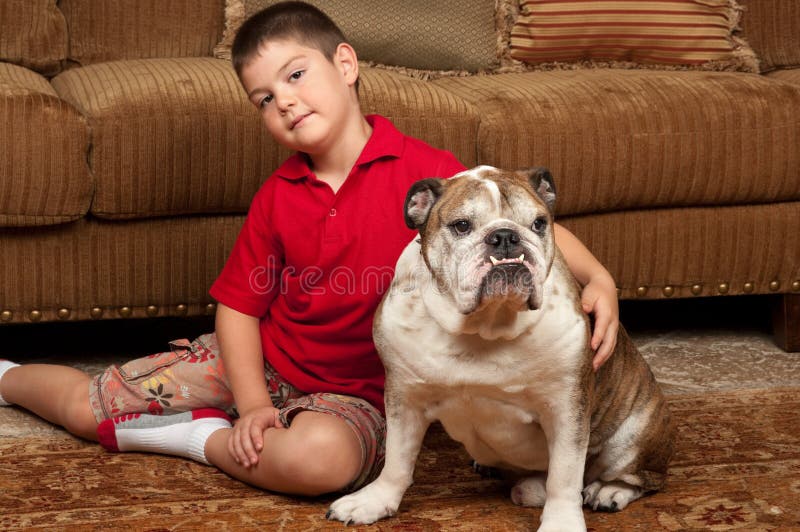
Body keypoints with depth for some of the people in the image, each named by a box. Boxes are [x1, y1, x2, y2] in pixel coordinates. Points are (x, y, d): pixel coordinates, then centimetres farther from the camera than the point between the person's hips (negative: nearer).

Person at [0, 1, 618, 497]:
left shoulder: (422, 170, -16)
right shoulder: (277, 196, -3)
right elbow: (238, 305, 0)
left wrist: (597, 277, -38)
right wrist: (253, 405, -14)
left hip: (353, 391, -3)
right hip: (259, 364, 4)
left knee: (323, 455, -41)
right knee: (90, 402, 7)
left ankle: (201, 436, -13)